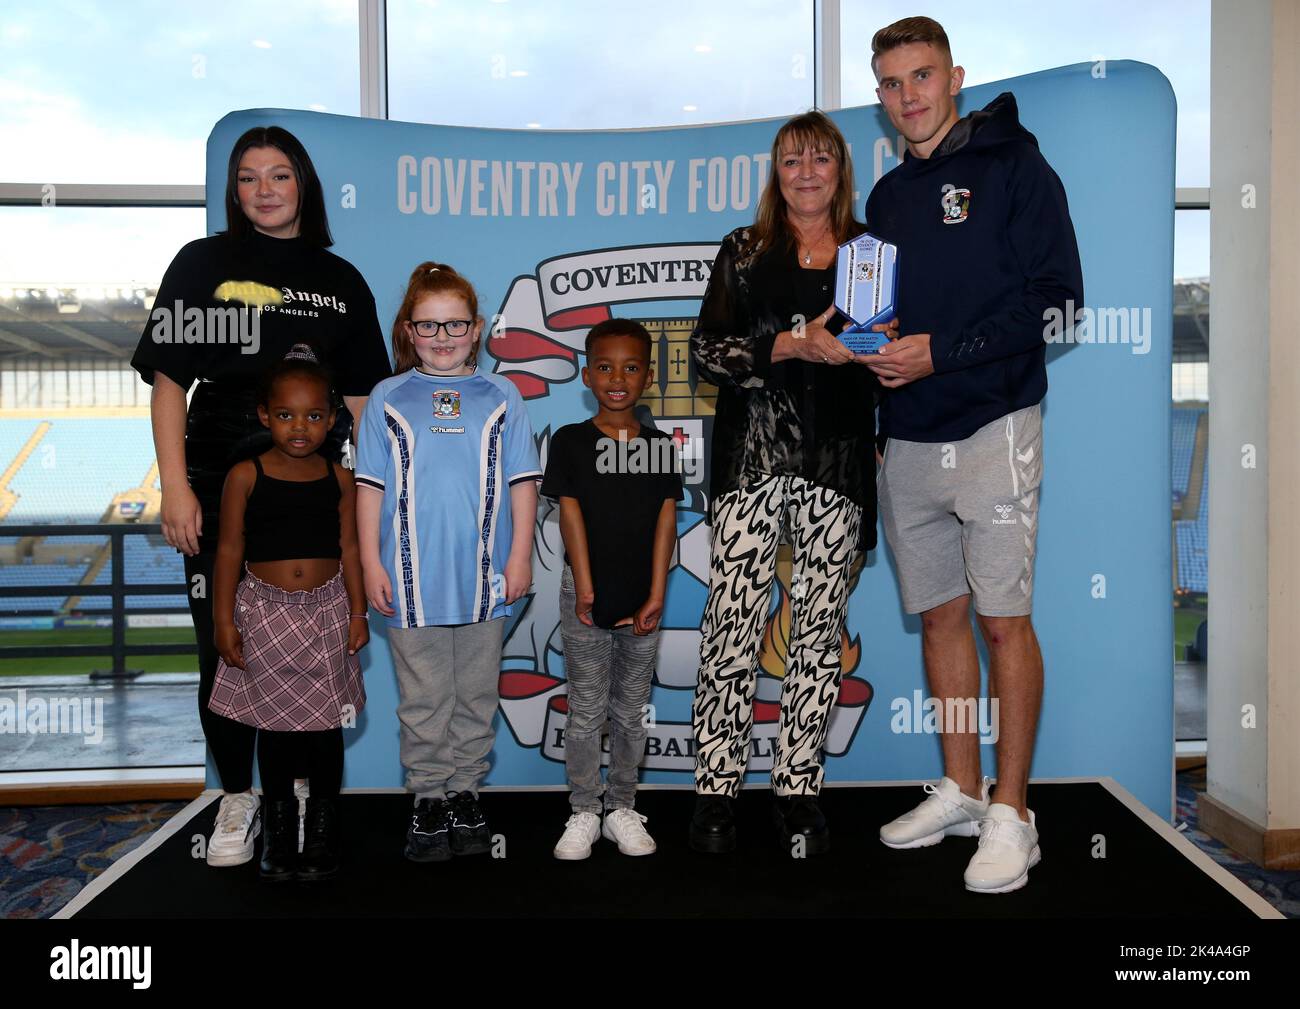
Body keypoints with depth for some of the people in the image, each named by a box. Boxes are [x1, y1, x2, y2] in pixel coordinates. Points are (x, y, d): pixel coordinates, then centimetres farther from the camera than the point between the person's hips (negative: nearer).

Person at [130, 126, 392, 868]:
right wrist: (176, 488, -9)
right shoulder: (203, 264, 5)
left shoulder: (341, 280, 10)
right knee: (225, 649, 4)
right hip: (220, 489, -1)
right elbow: (169, 381, 0)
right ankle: (238, 799, 21)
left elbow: (361, 398, 10)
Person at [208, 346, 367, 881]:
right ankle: (279, 826, 25)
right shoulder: (245, 476, -5)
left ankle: (323, 824, 23)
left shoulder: (338, 478, 1)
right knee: (275, 723, 8)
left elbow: (349, 547, 5)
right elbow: (229, 550, -3)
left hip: (326, 611, 1)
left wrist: (358, 612, 2)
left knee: (326, 724, 7)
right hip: (266, 612, -1)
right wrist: (224, 620, -5)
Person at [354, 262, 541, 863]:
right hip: (413, 580, -1)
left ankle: (466, 794, 24)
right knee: (423, 700, 7)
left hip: (483, 579, 1)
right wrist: (371, 563, -1)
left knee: (476, 696, 10)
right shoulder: (387, 400, 5)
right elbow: (371, 486, 4)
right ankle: (428, 800, 19)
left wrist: (520, 558, 1)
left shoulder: (501, 398, 6)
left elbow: (522, 482, 6)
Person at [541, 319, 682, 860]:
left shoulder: (660, 446, 3)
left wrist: (655, 595, -8)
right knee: (586, 710, 6)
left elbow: (666, 517, -1)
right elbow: (571, 512, -7)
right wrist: (585, 587, -12)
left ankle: (622, 808, 24)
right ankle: (584, 812, 18)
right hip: (586, 595, -2)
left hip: (641, 598, 2)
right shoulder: (570, 441, -2)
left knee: (631, 710, 11)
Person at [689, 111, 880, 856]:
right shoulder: (746, 251, 10)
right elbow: (708, 349, 0)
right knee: (734, 618, -4)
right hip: (755, 456, -1)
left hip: (839, 460, 2)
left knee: (822, 624, 3)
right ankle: (718, 788, 6)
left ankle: (800, 788, 13)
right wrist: (795, 344, -13)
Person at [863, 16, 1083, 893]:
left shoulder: (1011, 163, -2)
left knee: (1003, 618, -3)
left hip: (991, 429, -6)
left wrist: (942, 351, -16)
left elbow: (1057, 297, -11)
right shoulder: (886, 197, 17)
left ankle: (1011, 814, 8)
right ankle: (960, 791, 23)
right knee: (940, 615, 10)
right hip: (907, 439, 6)